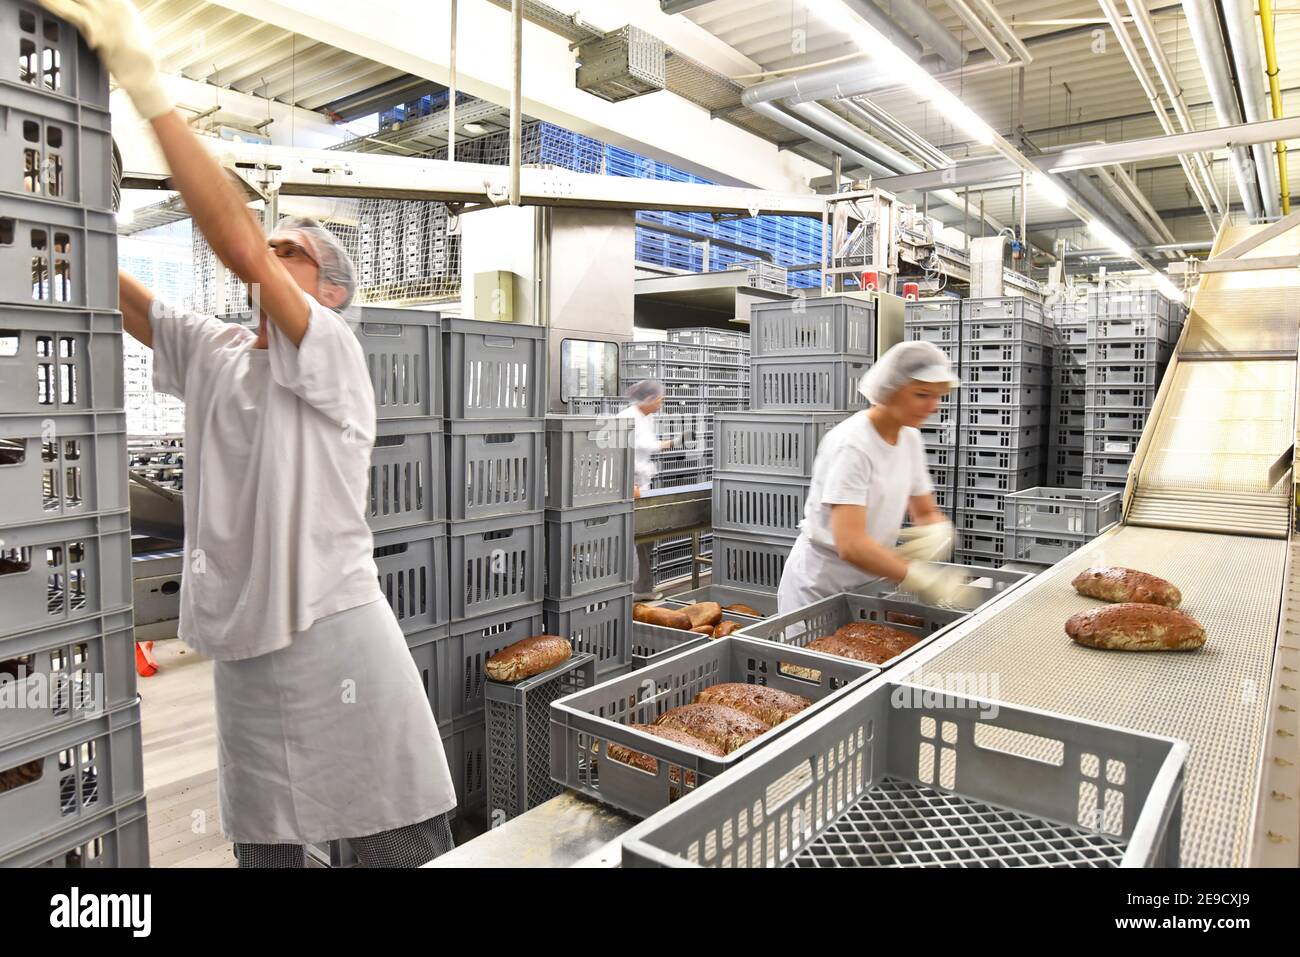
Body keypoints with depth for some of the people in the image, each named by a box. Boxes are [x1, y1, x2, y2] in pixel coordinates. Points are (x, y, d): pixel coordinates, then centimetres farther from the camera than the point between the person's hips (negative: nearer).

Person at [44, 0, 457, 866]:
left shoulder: (335, 354, -8)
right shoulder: (209, 354, 10)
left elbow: (239, 245, -21)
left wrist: (148, 86, -20)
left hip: (336, 642, -6)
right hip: (240, 653, 7)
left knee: (409, 848, 2)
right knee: (262, 845, 18)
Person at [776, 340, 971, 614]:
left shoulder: (910, 439, 0)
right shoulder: (851, 445, -23)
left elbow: (927, 513, 8)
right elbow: (851, 545, -31)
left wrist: (936, 533, -15)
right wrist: (926, 581, -34)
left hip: (866, 585, 7)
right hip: (819, 589, -7)